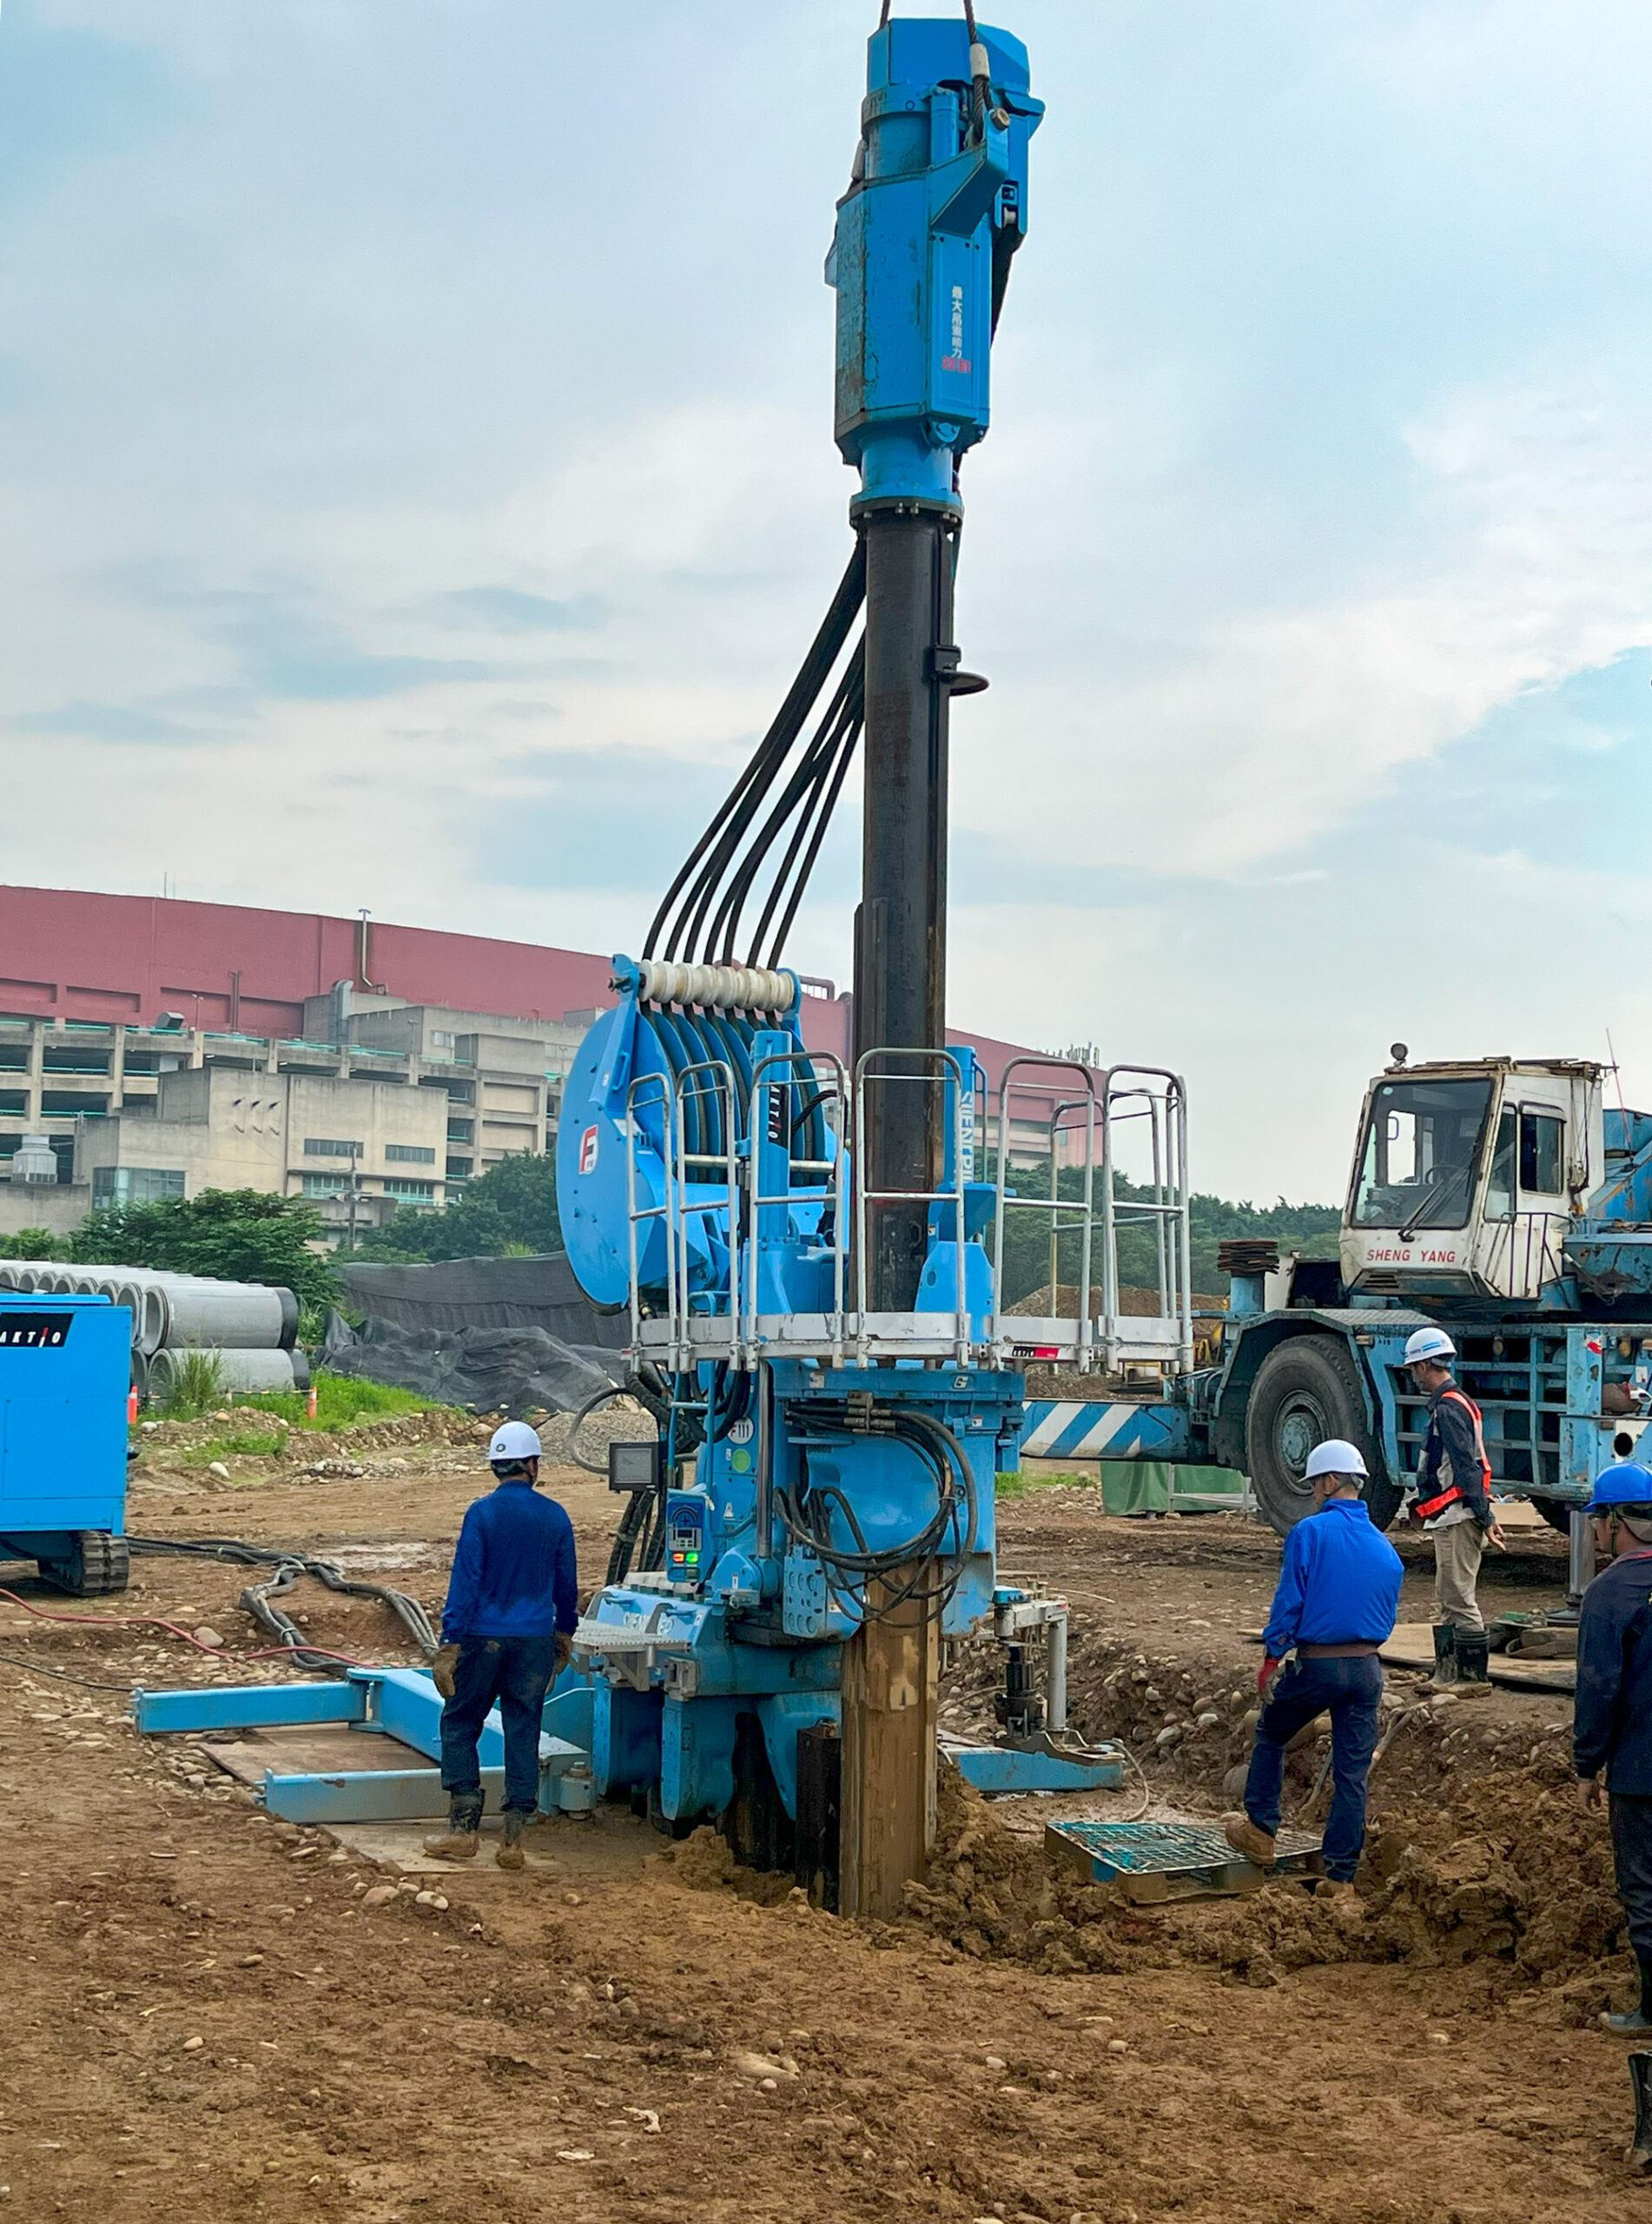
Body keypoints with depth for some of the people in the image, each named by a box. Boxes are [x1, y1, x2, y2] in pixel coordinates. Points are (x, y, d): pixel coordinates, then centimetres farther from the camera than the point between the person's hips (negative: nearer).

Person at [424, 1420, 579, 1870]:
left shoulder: (483, 1513, -9)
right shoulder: (555, 1517, 2)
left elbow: (465, 1580, -11)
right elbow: (566, 1584, 12)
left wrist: (450, 1644, -9)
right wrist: (565, 1632, 27)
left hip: (485, 1638, -3)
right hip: (536, 1642, 3)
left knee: (459, 1726, 10)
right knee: (523, 1735, 6)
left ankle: (464, 1829, 6)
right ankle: (512, 1839, 6)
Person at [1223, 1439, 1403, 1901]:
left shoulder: (1311, 1531, -10)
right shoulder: (1384, 1547, 7)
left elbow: (1289, 1601, -11)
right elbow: (1387, 1617, 14)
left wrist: (1272, 1659, -3)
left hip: (1315, 1665, -4)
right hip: (1367, 1668, 4)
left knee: (1270, 1735, 21)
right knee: (1353, 1774, 7)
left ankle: (1260, 1832, 27)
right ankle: (1341, 1877, 9)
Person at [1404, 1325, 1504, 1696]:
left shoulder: (1448, 1408, -16)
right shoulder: (1456, 1403, 17)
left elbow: (1468, 1468, -20)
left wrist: (1485, 1518, -22)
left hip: (1457, 1521, -11)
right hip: (1451, 1520, 11)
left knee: (1459, 1599, -7)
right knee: (1446, 1600, 15)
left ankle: (1473, 1679, -4)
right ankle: (1446, 1675, 21)